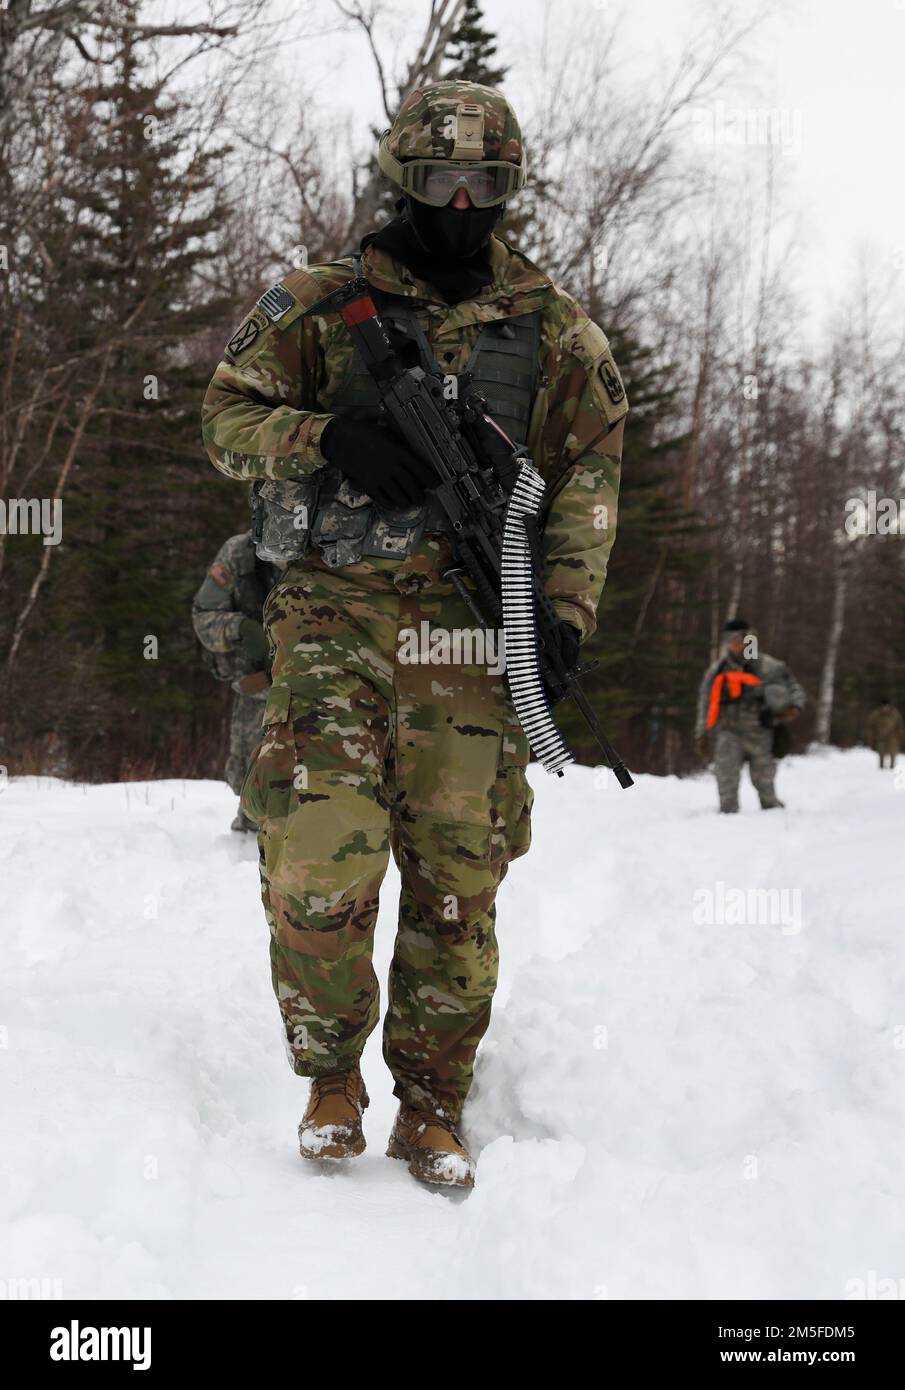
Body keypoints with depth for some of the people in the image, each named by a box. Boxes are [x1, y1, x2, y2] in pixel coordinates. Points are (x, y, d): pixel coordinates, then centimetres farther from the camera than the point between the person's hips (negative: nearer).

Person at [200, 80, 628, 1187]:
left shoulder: (554, 327, 12)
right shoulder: (319, 302, 9)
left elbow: (589, 473, 11)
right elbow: (229, 413, 8)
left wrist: (566, 609, -1)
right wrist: (329, 439, -12)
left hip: (473, 628, 1)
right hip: (335, 612, -1)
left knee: (456, 877, 1)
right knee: (320, 866, -12)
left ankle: (432, 1109, 14)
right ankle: (331, 1081, 9)